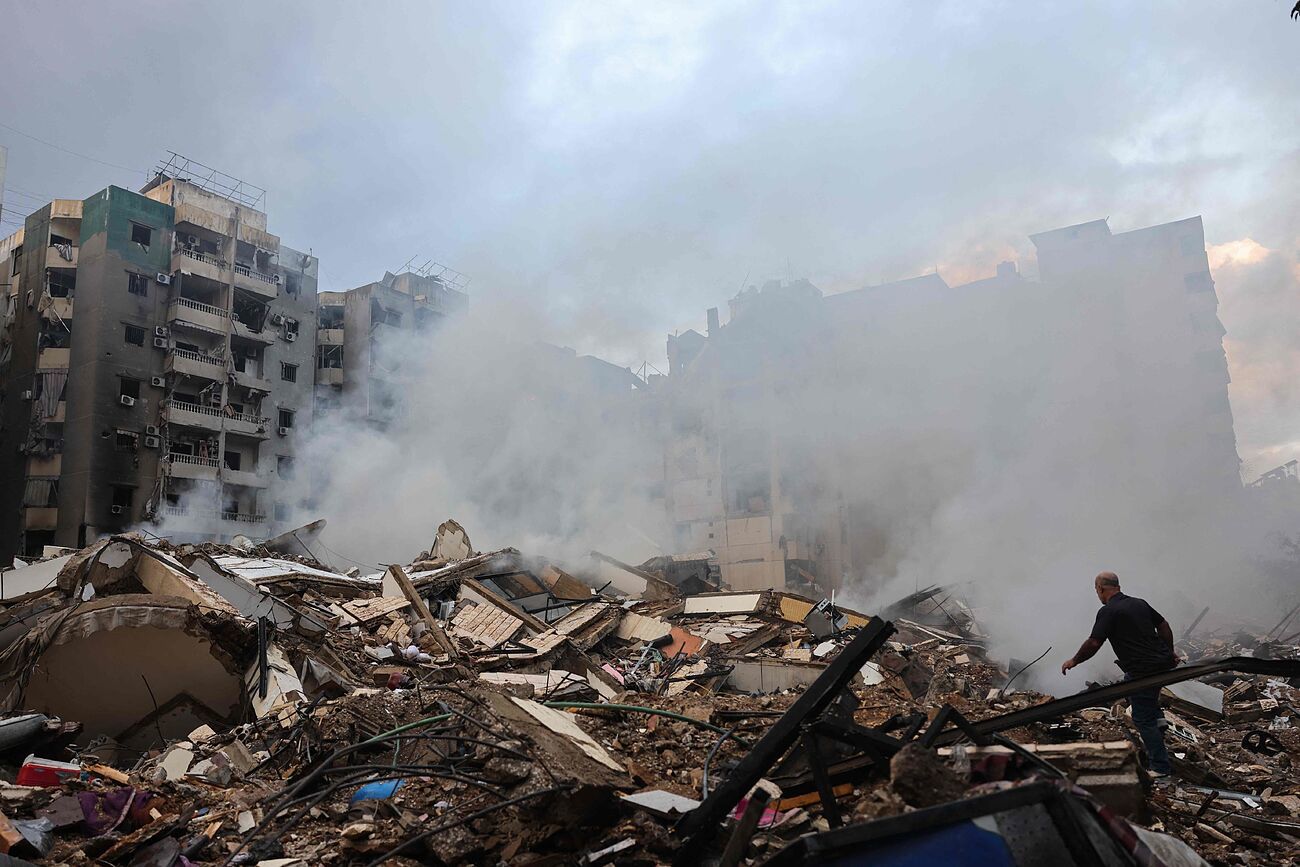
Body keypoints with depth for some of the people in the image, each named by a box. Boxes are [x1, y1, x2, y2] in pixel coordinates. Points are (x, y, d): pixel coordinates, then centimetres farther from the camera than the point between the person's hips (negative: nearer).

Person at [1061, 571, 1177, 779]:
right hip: (1163, 663, 8)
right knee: (1130, 682, 35)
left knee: (1143, 720, 2)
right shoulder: (1139, 603, 9)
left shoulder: (1108, 612, -14)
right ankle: (1157, 717, 25)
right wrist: (1170, 652, 28)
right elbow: (1164, 625, 16)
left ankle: (1160, 769, 6)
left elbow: (1093, 644, -18)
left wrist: (1073, 661, -4)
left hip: (1144, 670, -8)